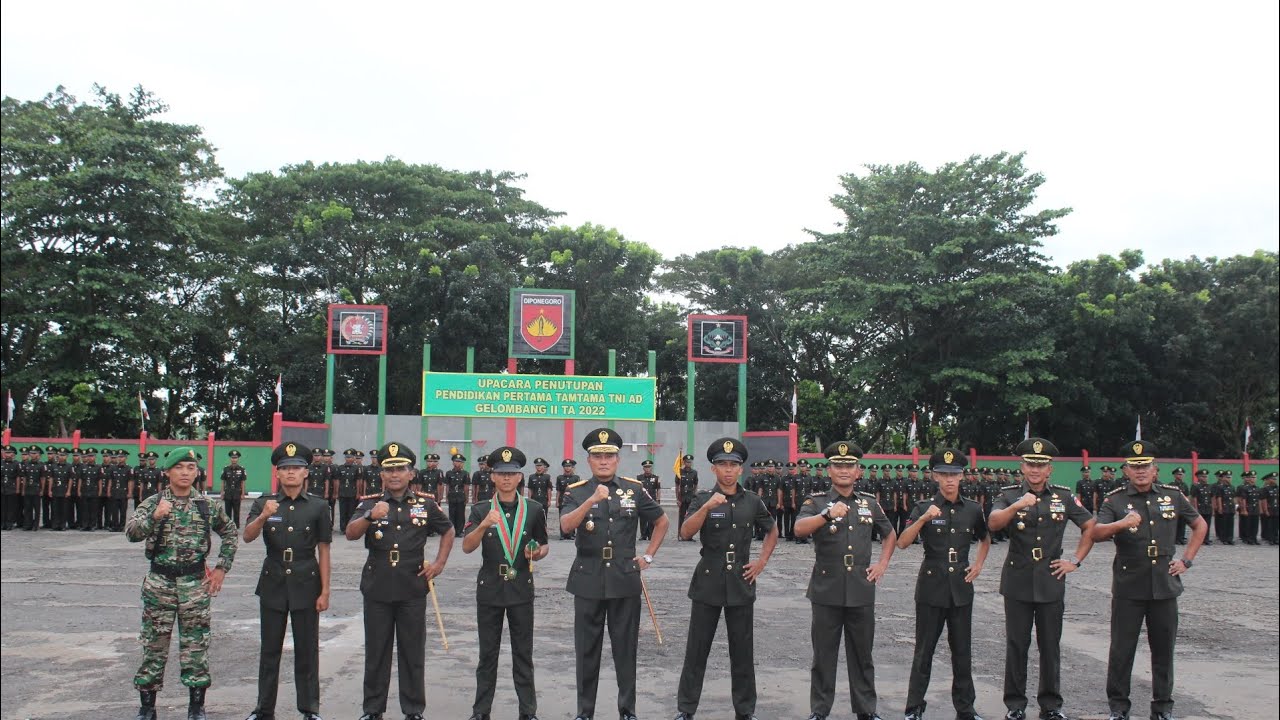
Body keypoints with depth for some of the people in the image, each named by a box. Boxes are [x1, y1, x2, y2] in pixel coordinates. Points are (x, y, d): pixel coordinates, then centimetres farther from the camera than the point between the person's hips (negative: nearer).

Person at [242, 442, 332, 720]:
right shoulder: (264, 503, 2)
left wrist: (325, 591, -3)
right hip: (273, 584, 1)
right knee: (270, 649, 9)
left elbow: (323, 551, 0)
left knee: (307, 649, 5)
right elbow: (248, 537, -11)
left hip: (306, 585, -1)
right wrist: (264, 517, -30)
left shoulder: (318, 507, -1)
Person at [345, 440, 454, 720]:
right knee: (376, 652, 8)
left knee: (413, 652, 6)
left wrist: (440, 563, 5)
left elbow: (448, 531, 16)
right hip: (377, 589, 0)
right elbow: (350, 534, -15)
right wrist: (370, 517, -33)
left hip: (413, 589, 0)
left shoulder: (425, 503, 2)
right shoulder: (370, 503, 0)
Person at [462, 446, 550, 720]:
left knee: (523, 653, 6)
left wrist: (538, 553, -12)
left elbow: (544, 545, 10)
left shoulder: (534, 509, 1)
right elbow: (466, 547, -10)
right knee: (487, 653, 8)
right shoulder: (480, 510, 0)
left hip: (521, 589, 0)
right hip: (489, 589, 0)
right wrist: (484, 525, -26)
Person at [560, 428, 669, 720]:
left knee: (625, 648, 7)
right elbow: (566, 526, -19)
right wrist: (591, 500, -32)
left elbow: (662, 521, 14)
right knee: (587, 650, 7)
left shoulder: (634, 489, 3)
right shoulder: (576, 492, -1)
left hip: (625, 580, 1)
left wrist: (648, 557, 8)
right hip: (588, 580, -1)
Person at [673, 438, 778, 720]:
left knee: (742, 651, 8)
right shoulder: (703, 499, -2)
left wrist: (762, 561, 8)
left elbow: (773, 531, 19)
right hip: (708, 583, -2)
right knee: (697, 649, 3)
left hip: (741, 583, 2)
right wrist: (706, 507, -29)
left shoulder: (753, 501, 5)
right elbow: (685, 532, -16)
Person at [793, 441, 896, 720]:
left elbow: (890, 534, 24)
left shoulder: (870, 503, 8)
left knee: (862, 654, 11)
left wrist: (882, 563, 10)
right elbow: (799, 529, -23)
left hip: (862, 591, 3)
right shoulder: (816, 501, -3)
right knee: (823, 655, 6)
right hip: (826, 590, -2)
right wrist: (827, 515, -38)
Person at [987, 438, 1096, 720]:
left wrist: (1075, 560, 5)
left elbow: (1091, 526, 13)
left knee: (1050, 645, 9)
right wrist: (1015, 507, -37)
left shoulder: (1064, 496, 4)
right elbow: (993, 523, -19)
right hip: (1018, 581, -1)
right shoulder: (1009, 495, -2)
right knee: (1016, 645, 5)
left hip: (1051, 581, 1)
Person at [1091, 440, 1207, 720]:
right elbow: (1095, 534, -17)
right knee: (1122, 649, 2)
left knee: (1164, 649, 10)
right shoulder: (1115, 500, -3)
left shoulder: (1172, 496, 5)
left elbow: (1200, 526, 19)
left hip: (1165, 586, 2)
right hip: (1128, 588, -2)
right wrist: (1121, 524, -36)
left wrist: (1186, 560, 9)